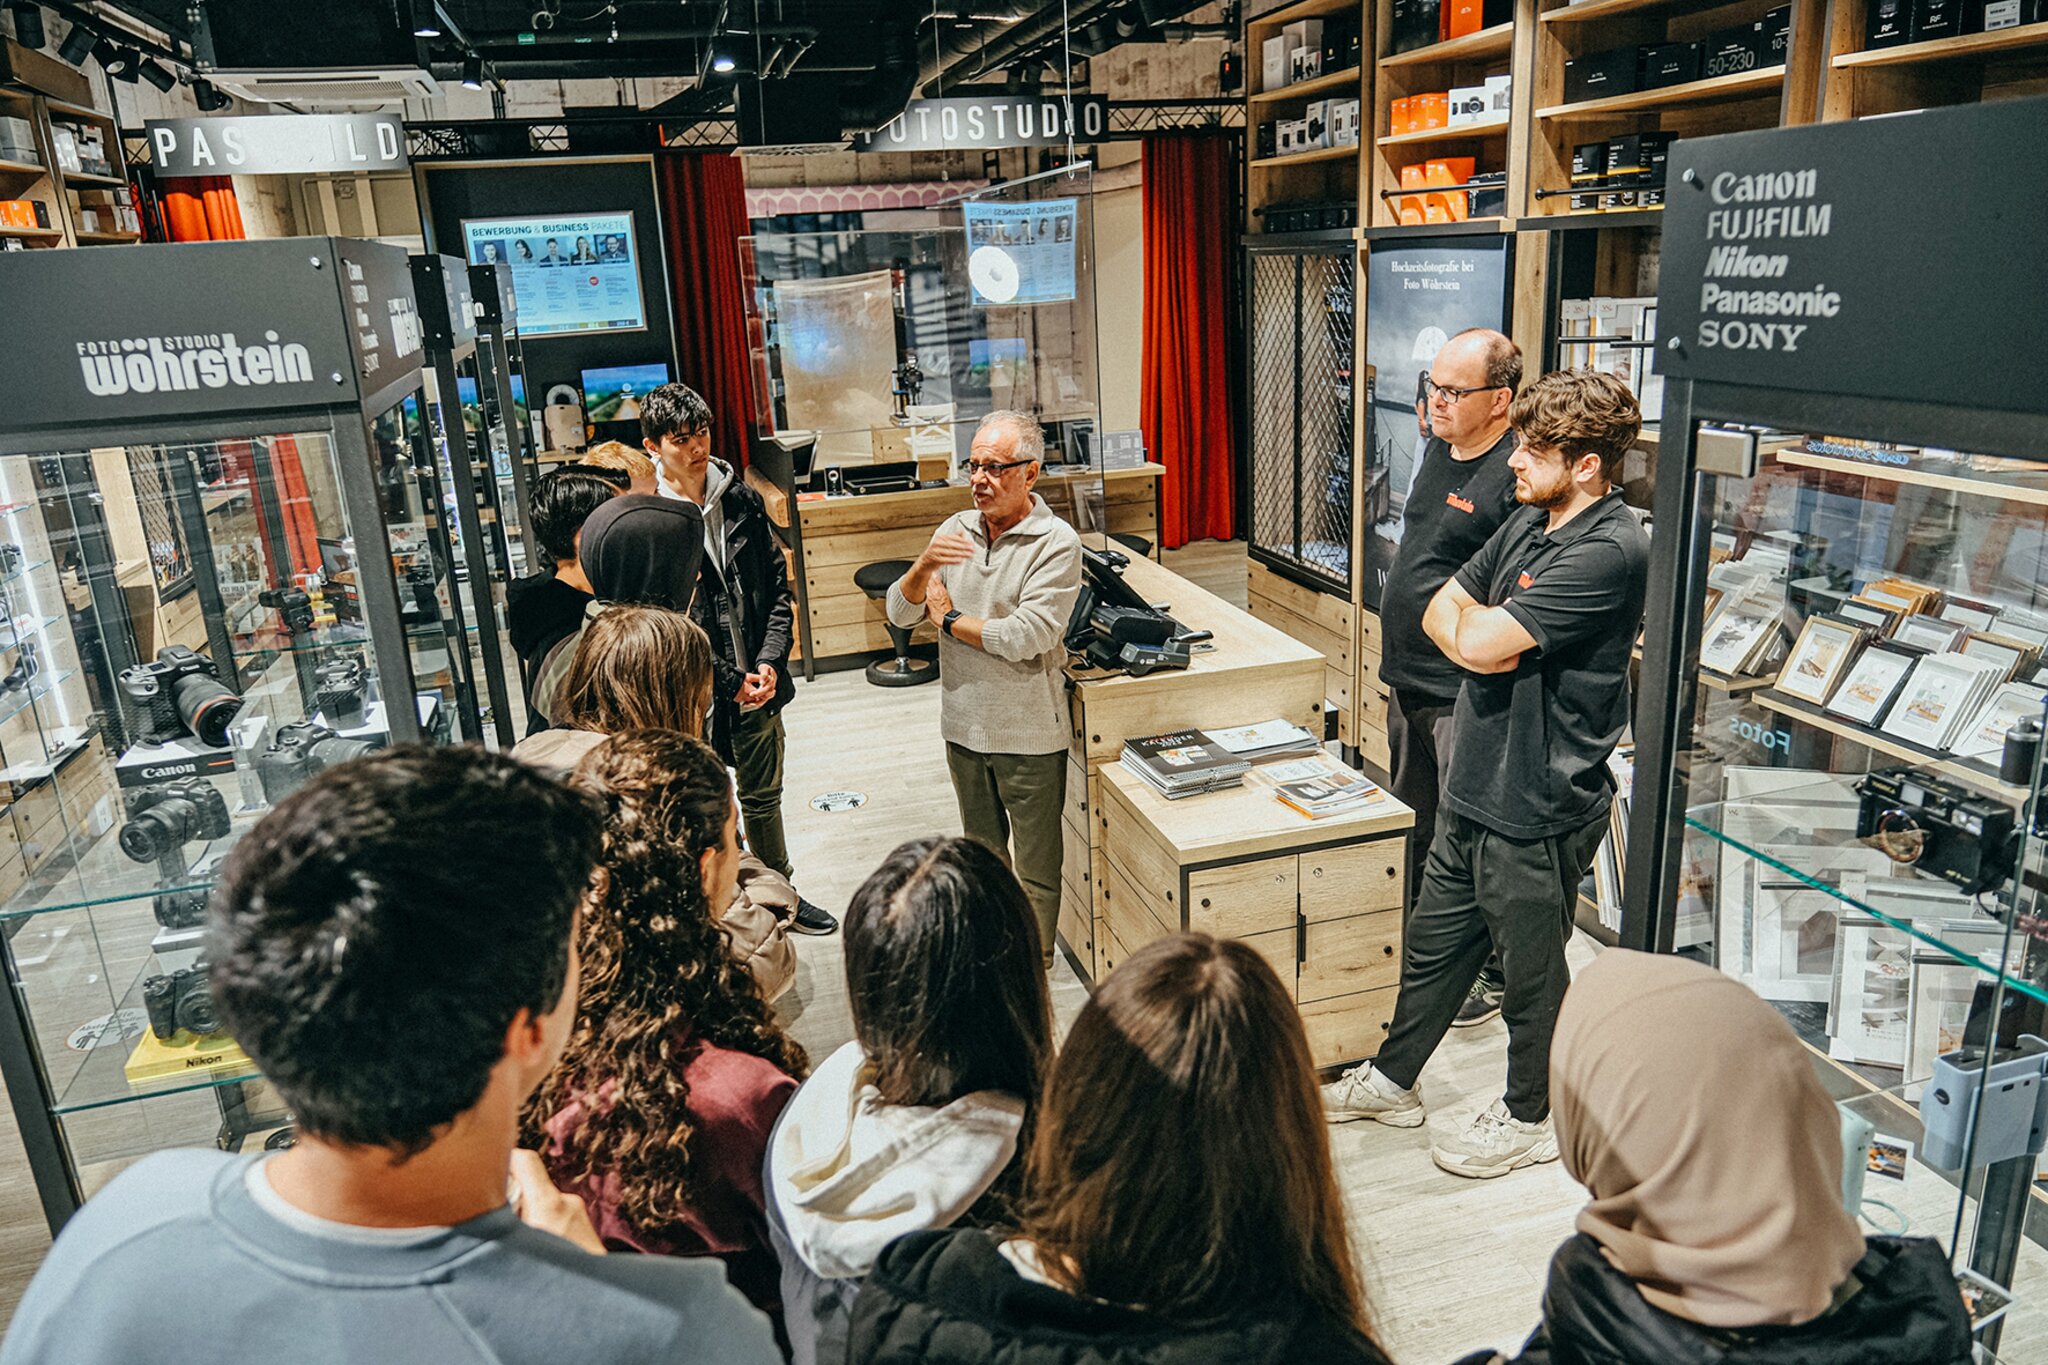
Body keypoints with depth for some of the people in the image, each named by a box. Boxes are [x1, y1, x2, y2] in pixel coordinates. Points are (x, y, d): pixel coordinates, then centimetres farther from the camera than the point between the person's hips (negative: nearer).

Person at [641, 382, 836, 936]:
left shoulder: (743, 501, 3)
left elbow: (778, 587, 5)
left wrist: (769, 663, -8)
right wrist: (732, 681, -15)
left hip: (758, 685, 5)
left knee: (764, 797, 23)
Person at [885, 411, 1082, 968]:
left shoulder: (1056, 542, -16)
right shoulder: (956, 530, 2)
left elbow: (1023, 638, -25)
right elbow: (899, 611, 0)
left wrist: (948, 618, -11)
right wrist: (924, 566, -20)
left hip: (1029, 734, -6)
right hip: (964, 726, 6)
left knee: (1036, 866, 9)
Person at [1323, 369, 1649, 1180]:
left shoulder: (1610, 551, -22)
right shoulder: (1530, 522, 7)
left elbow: (1481, 643, -27)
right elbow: (1441, 611, 8)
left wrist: (1475, 621, -4)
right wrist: (1487, 630, -13)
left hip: (1539, 805, -8)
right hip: (1475, 784, 9)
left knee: (1532, 966, 11)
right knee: (1435, 938, 20)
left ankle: (1530, 1117, 33)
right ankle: (1393, 1080, 38)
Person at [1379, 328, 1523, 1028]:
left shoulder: (1518, 476, -20)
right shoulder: (1437, 449, 9)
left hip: (1467, 694, -9)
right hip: (1408, 680, 9)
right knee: (1415, 825, 21)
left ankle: (1494, 973, 22)